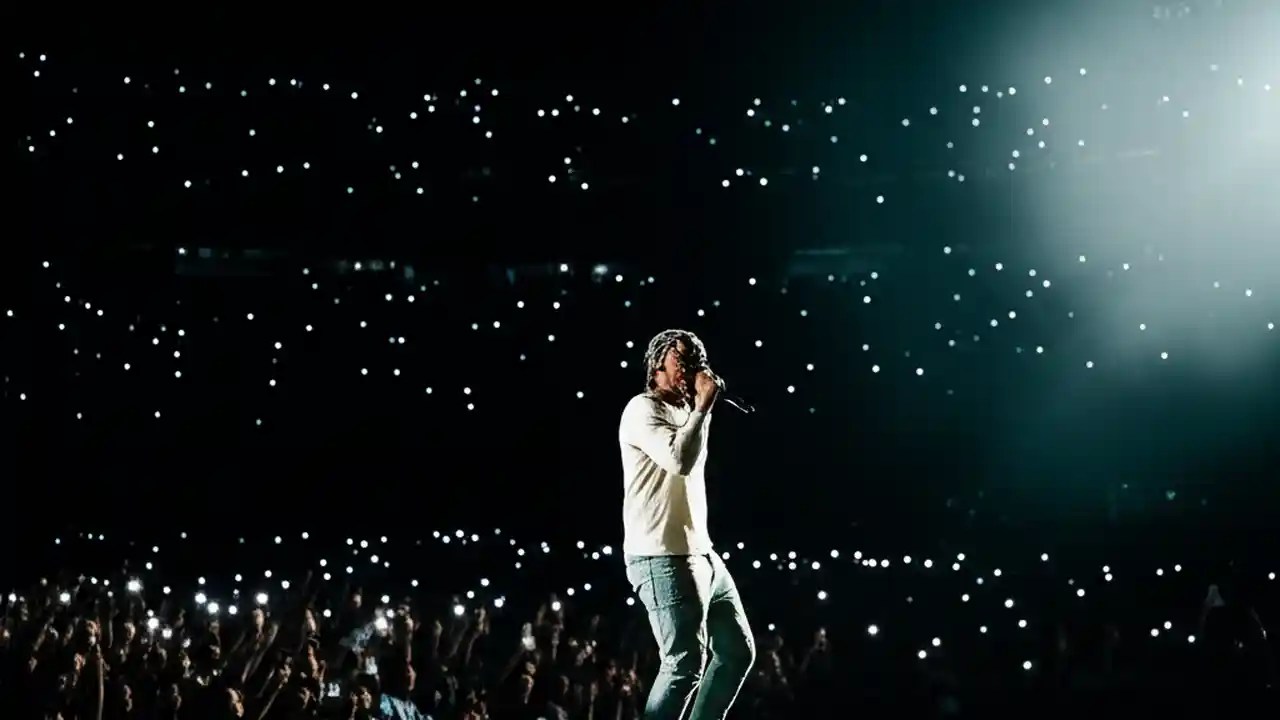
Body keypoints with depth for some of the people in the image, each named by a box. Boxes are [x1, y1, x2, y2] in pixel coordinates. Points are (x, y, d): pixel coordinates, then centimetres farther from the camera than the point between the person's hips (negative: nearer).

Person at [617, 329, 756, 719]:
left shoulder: (685, 414, 22)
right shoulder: (644, 409, -6)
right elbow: (679, 460, -22)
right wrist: (703, 406, -14)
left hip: (700, 554, 10)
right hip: (663, 558, -10)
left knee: (738, 650, 11)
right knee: (686, 662, -16)